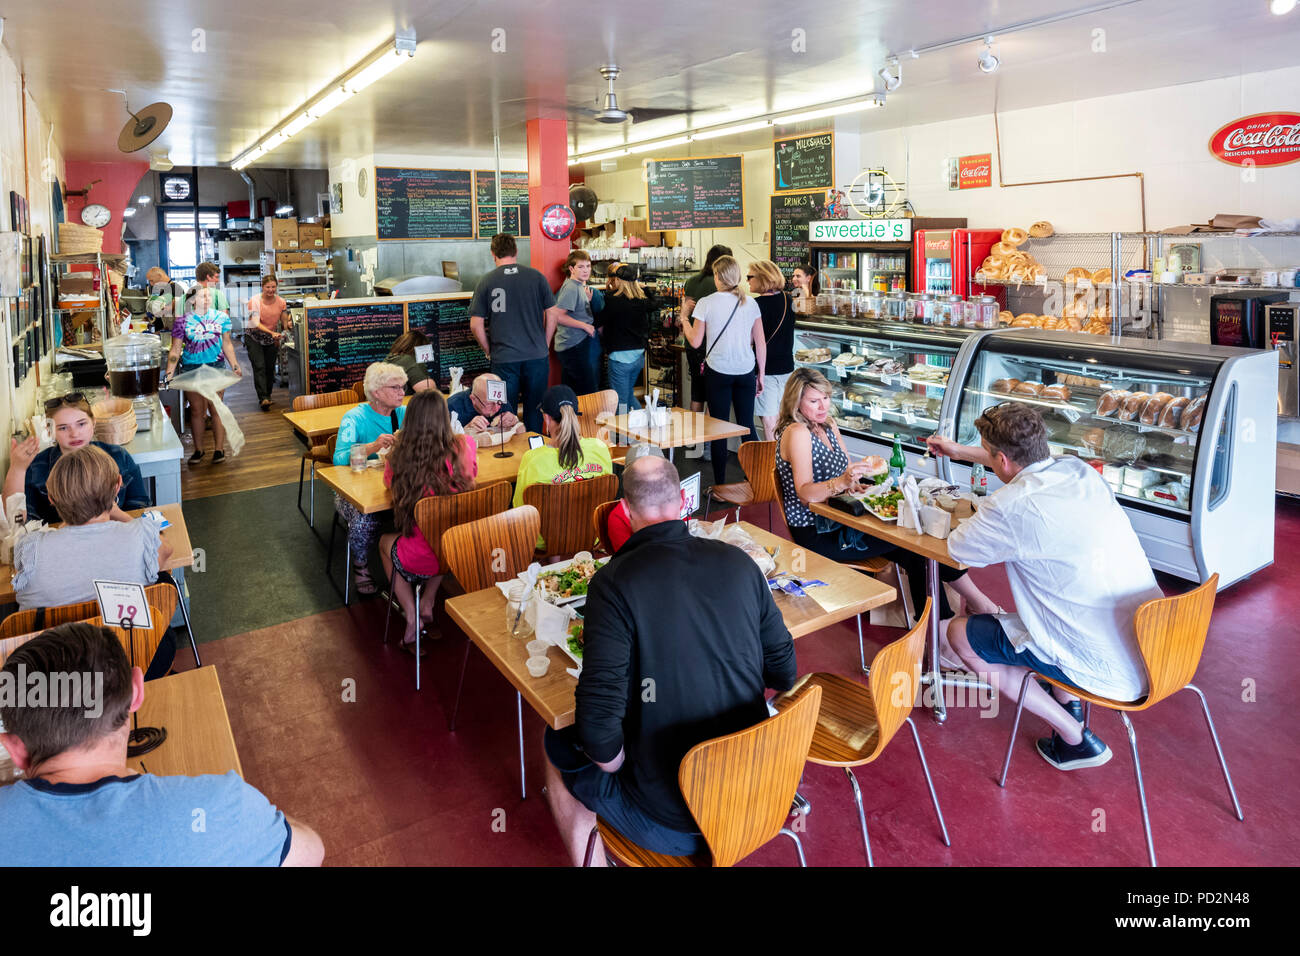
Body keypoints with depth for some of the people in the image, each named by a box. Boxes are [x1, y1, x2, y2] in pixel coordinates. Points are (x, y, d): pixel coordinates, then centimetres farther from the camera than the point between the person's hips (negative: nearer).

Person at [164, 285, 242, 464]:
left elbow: (227, 344, 12)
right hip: (191, 369, 0)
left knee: (216, 408, 0)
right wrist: (169, 372, -10)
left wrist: (235, 365, 3)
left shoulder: (221, 317, 3)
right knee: (196, 410, 7)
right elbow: (175, 350, 0)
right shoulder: (183, 321, -2)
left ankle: (219, 449, 11)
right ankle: (198, 449, 20)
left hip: (216, 367, 0)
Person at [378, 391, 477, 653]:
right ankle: (428, 605, 39)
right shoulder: (464, 447, -13)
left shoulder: (399, 457, -15)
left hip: (421, 560, -2)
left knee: (385, 543, 33)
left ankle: (412, 622, 24)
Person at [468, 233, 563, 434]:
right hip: (537, 355, 1)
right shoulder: (535, 276, 0)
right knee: (534, 410, 10)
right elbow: (553, 314, 1)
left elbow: (476, 324, -3)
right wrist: (545, 344, 11)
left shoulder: (486, 282, -2)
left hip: (503, 358, -1)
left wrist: (488, 350, 10)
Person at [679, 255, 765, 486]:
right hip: (746, 371, 3)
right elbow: (760, 343, 5)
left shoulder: (706, 303, -7)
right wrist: (761, 374, 15)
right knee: (747, 426, 10)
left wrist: (684, 320, 15)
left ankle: (720, 485, 8)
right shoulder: (750, 303, 3)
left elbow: (695, 341, -3)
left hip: (718, 372, -3)